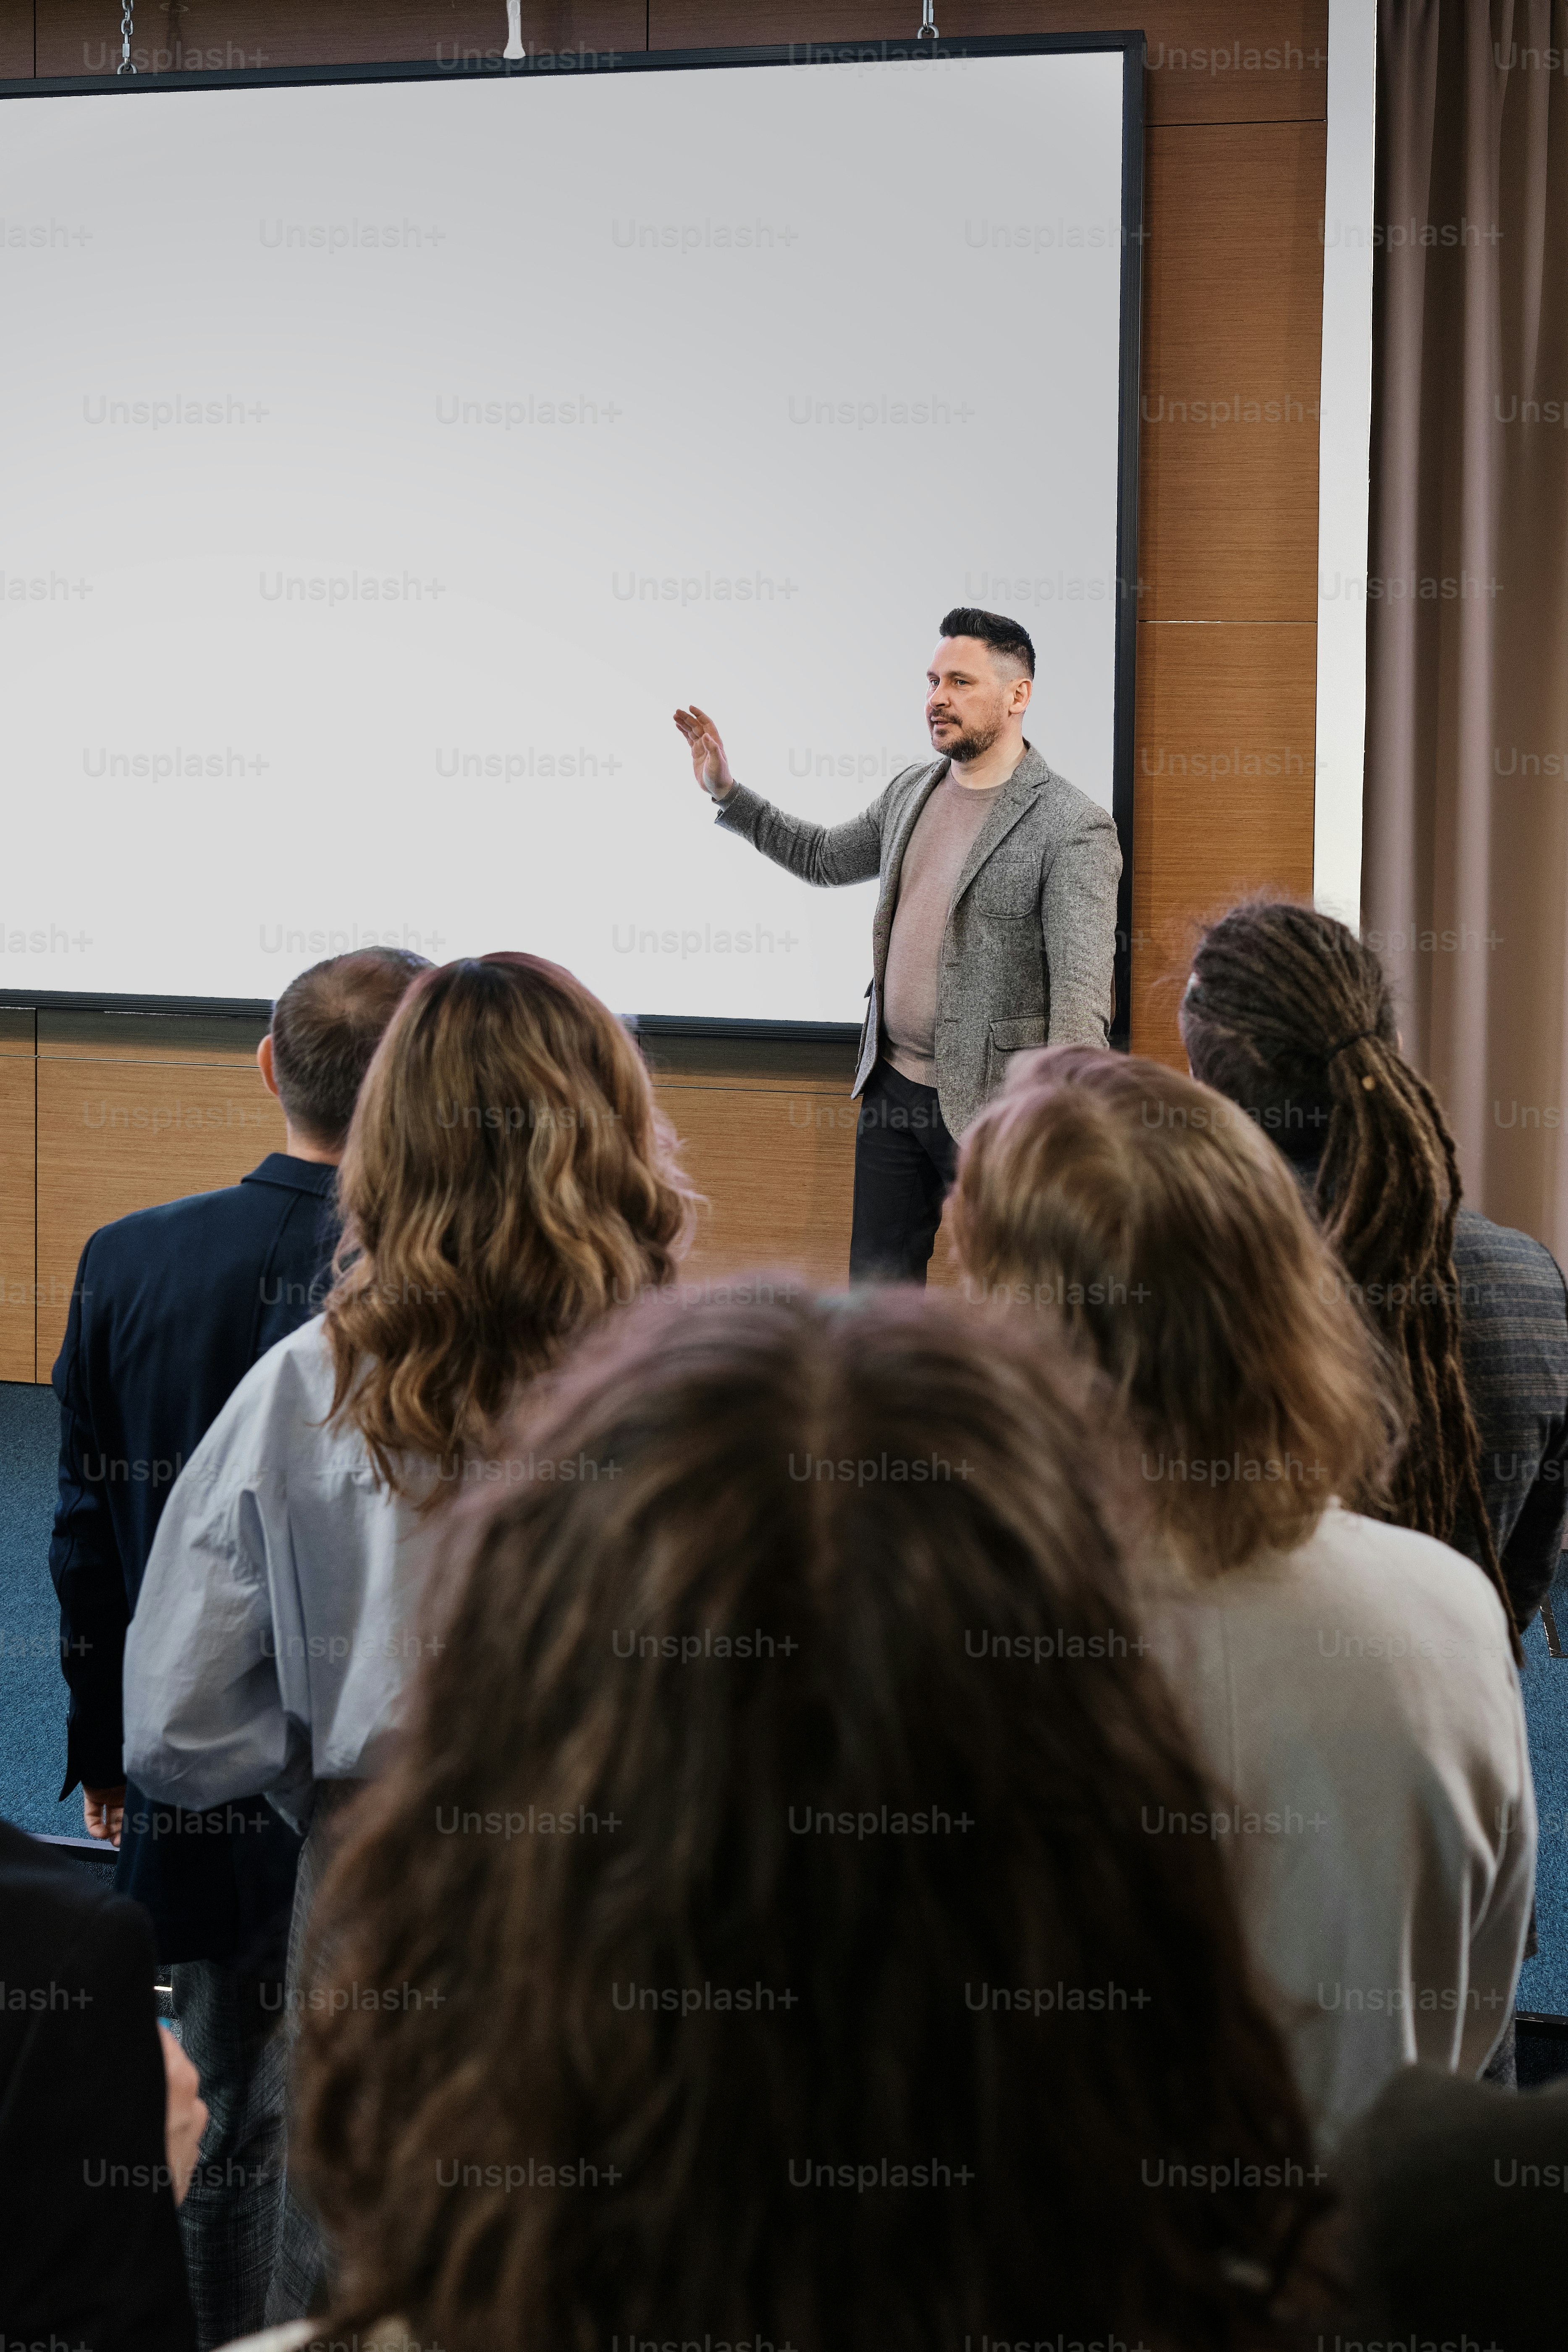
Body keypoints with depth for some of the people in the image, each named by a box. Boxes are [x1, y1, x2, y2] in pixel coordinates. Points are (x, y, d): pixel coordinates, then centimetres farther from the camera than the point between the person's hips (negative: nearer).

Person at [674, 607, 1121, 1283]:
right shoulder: (912, 790, 8)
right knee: (876, 1282, 14)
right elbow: (827, 857, 27)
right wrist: (727, 792, 20)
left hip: (989, 1103, -7)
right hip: (892, 1087, 7)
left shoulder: (1073, 827, -16)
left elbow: (1082, 997, -22)